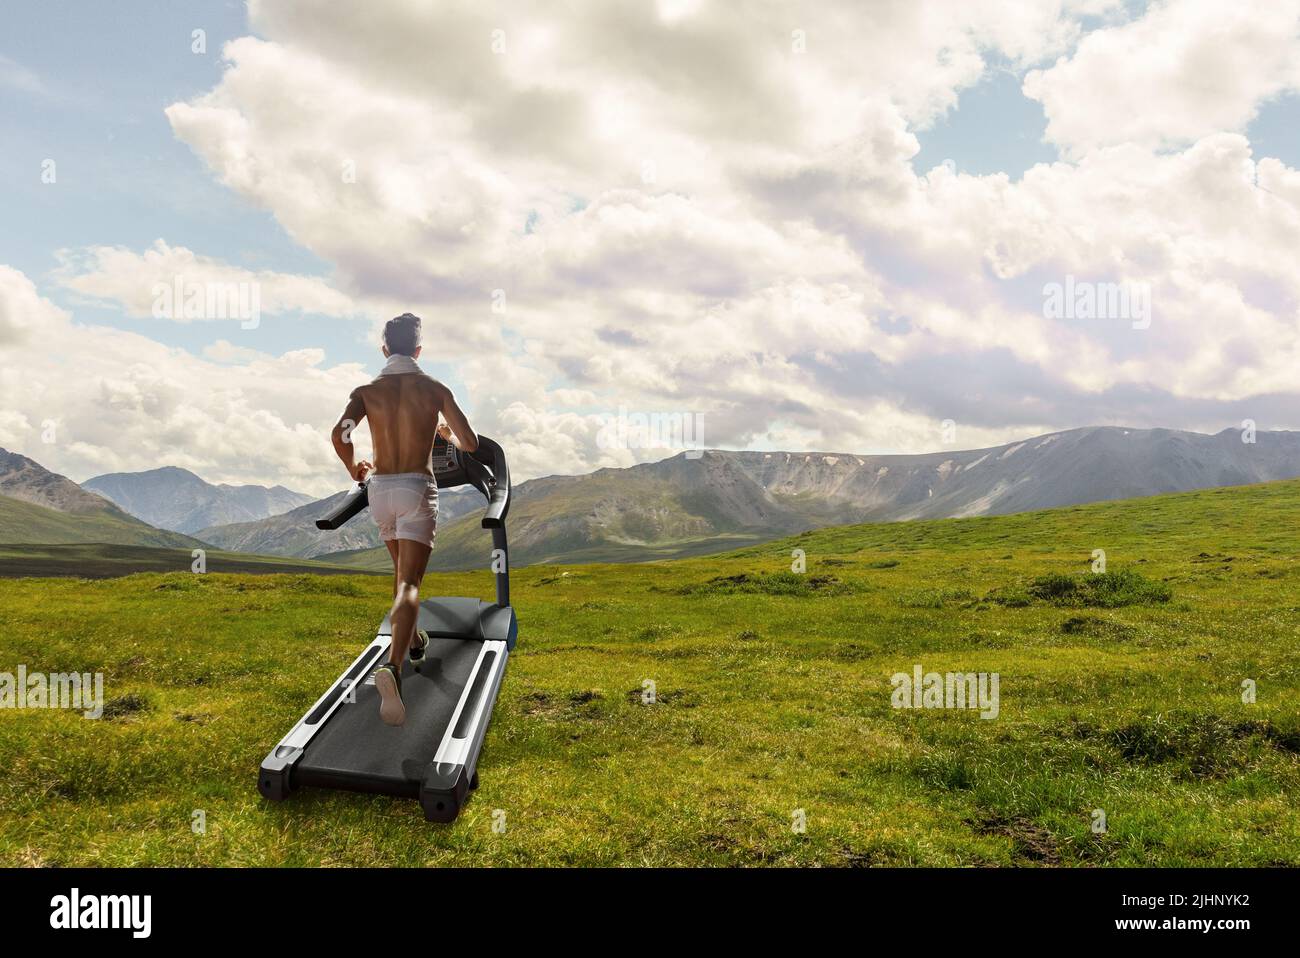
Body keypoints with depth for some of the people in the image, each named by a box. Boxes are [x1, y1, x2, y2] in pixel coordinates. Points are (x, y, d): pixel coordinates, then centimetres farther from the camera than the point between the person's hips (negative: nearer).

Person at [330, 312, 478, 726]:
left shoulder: (367, 391, 2)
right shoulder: (434, 389, -1)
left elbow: (339, 435, -14)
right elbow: (470, 444, -2)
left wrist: (353, 469, 6)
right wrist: (448, 433, 21)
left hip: (380, 489, 3)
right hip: (417, 489, -3)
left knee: (401, 570, 27)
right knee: (408, 582, -10)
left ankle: (413, 641, 45)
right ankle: (392, 666, -33)